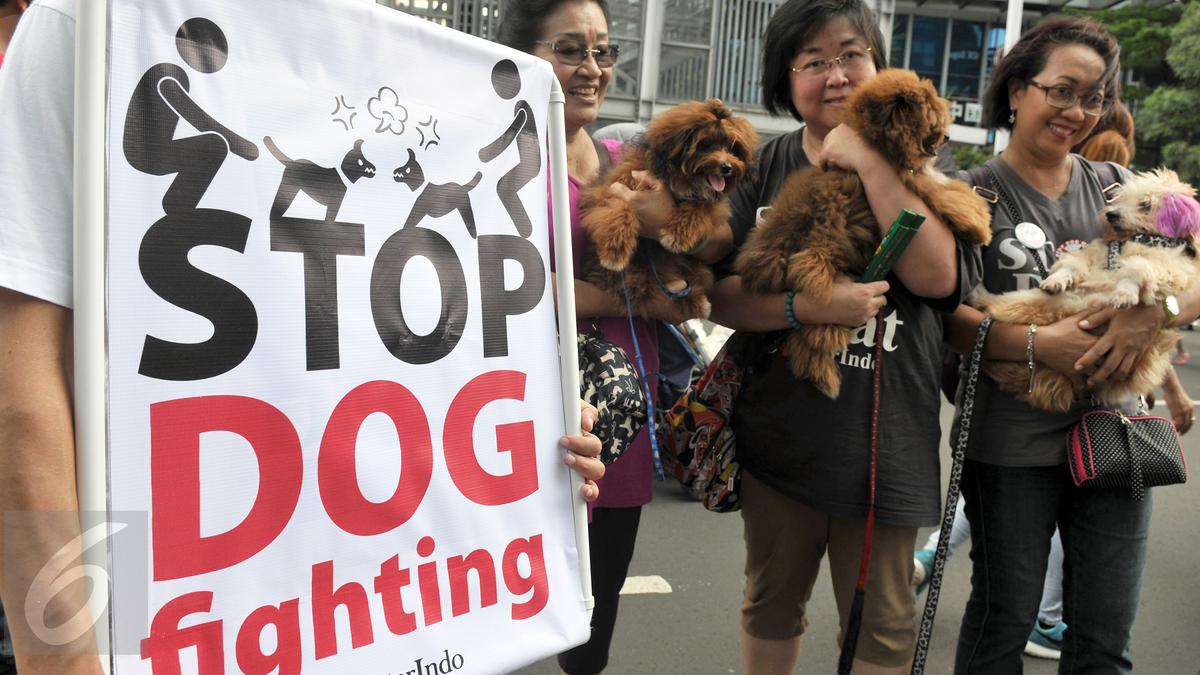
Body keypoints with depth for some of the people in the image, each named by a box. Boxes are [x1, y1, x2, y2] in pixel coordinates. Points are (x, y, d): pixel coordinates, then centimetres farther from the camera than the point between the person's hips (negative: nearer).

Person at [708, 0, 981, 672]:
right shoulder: (764, 170, 1)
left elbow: (937, 275, -13)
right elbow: (719, 294, -6)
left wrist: (871, 162, -16)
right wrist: (804, 306, -23)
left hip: (883, 434, -1)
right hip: (779, 432, 1)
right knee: (772, 604, 20)